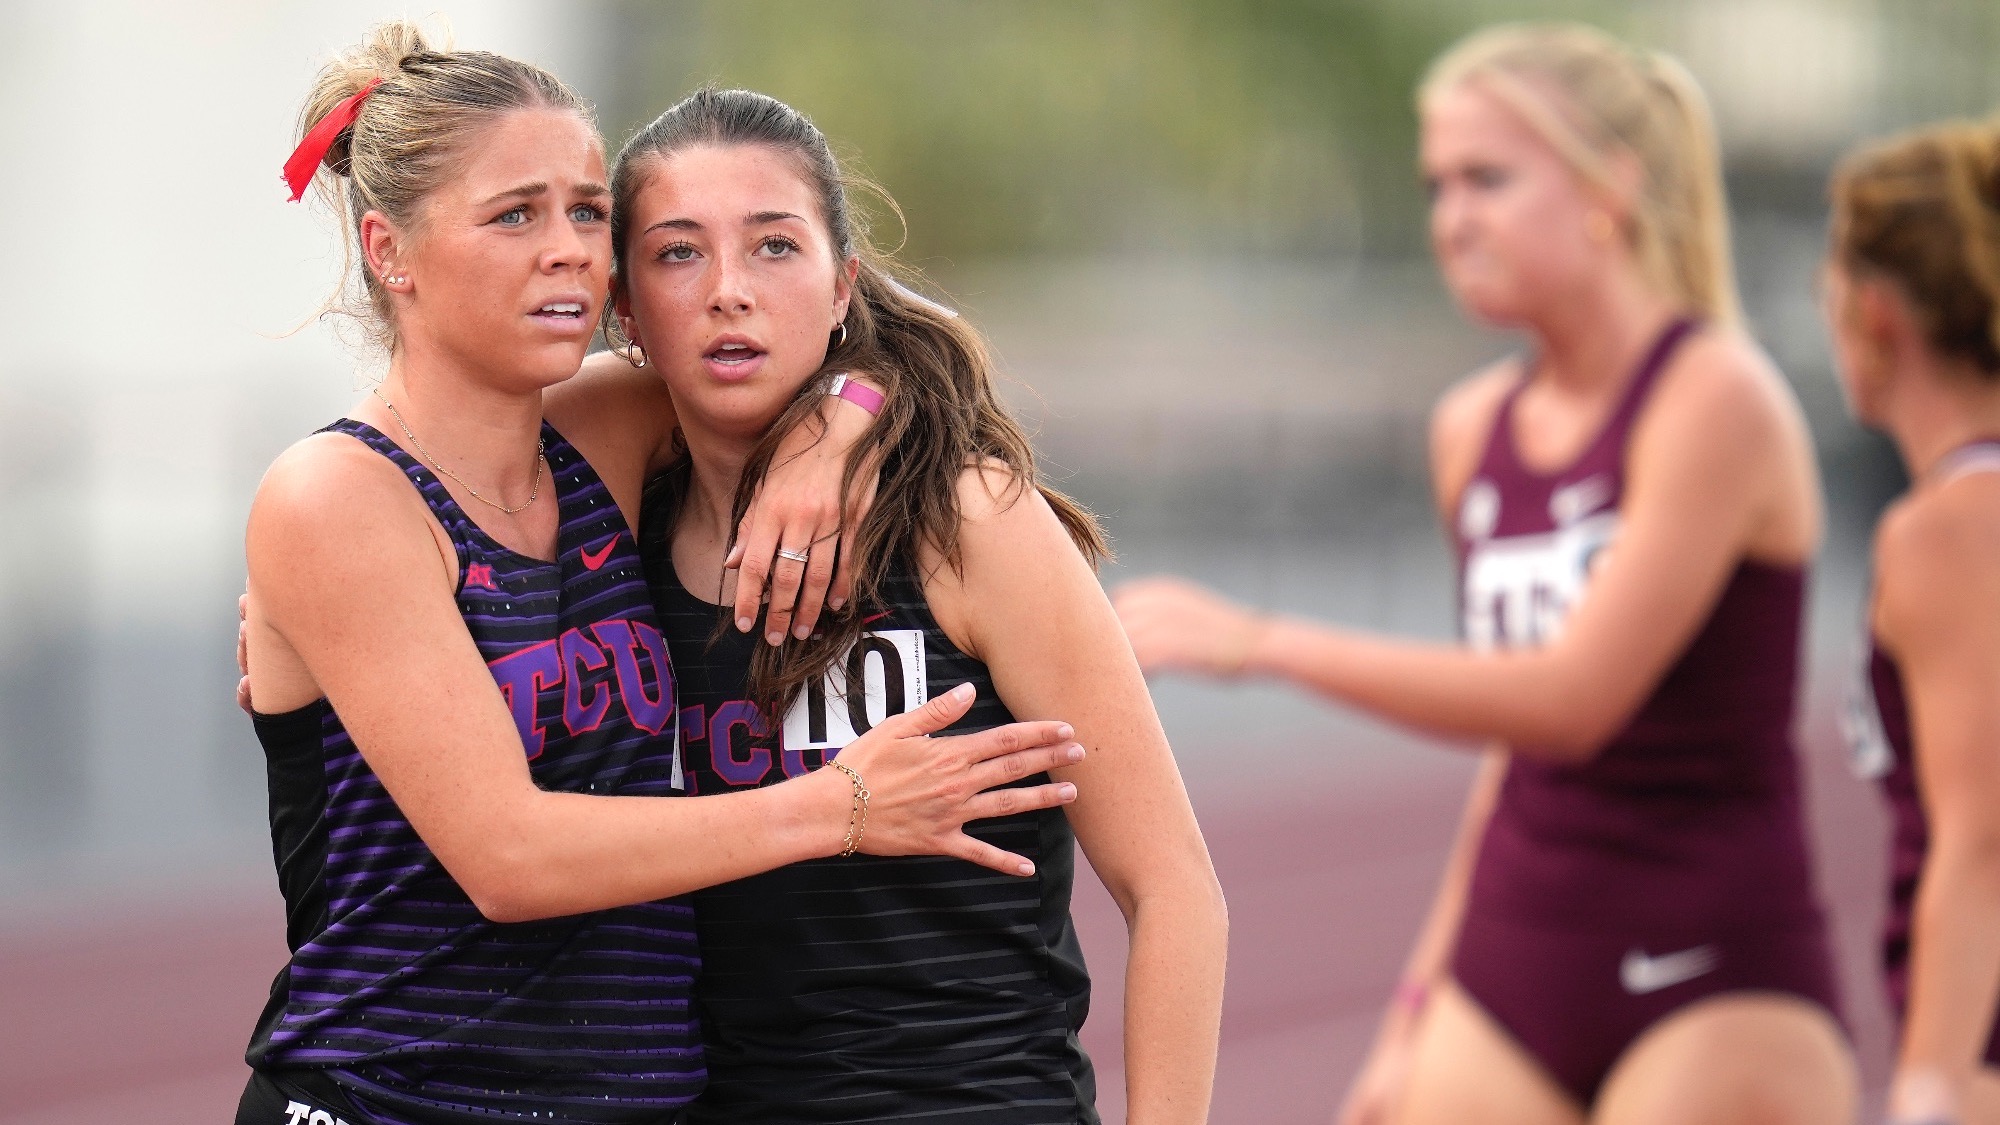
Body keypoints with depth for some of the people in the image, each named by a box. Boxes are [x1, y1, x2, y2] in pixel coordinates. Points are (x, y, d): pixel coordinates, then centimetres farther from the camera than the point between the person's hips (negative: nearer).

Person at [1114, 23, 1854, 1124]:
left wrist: (1259, 642, -19)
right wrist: (1417, 1011, 20)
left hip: (1717, 999, -7)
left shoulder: (1717, 400, -11)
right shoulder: (1474, 430, 11)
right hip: (1508, 985, 7)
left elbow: (1572, 698, -20)